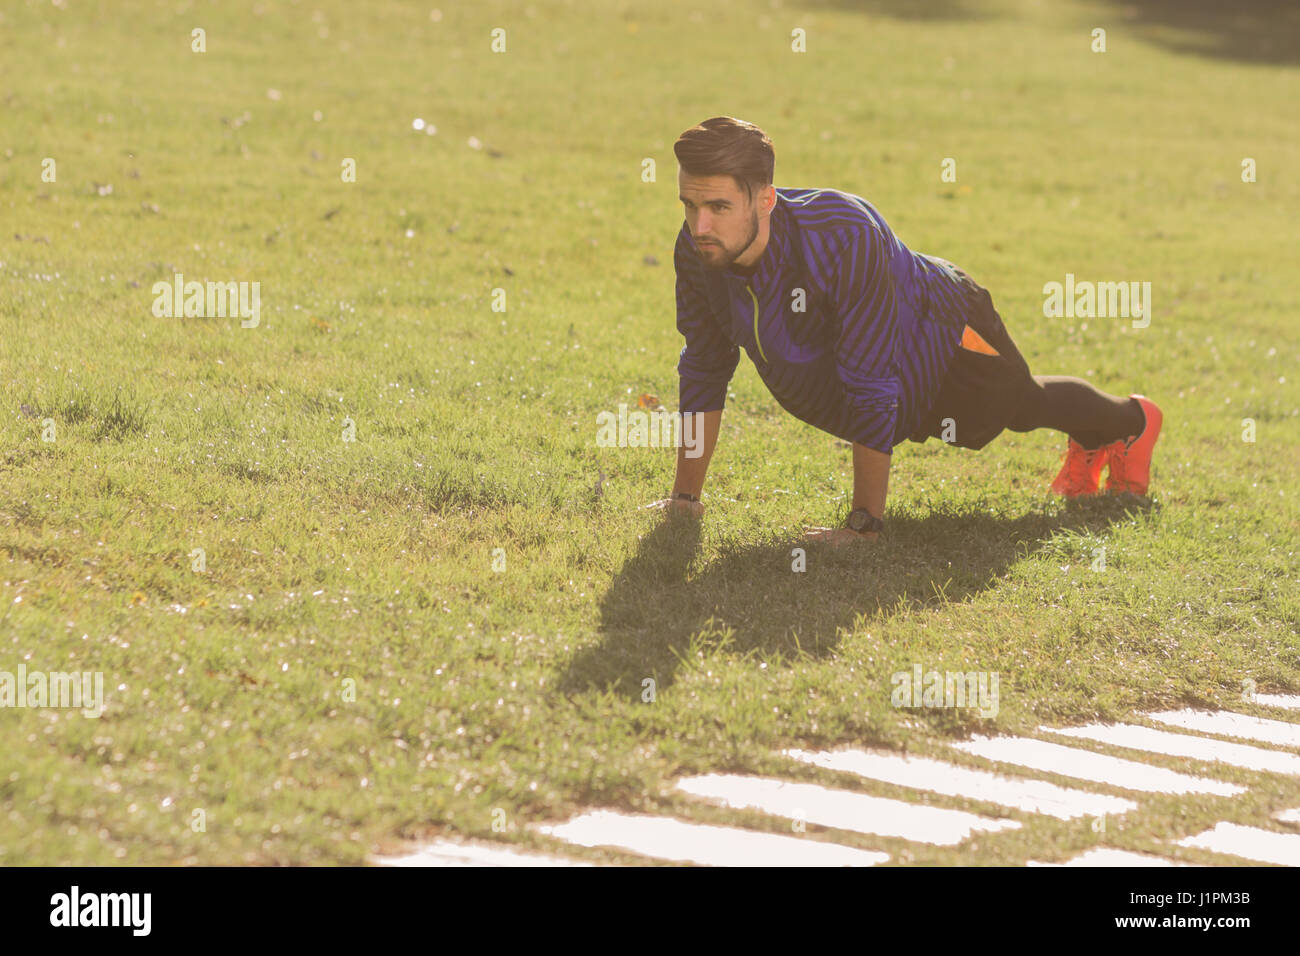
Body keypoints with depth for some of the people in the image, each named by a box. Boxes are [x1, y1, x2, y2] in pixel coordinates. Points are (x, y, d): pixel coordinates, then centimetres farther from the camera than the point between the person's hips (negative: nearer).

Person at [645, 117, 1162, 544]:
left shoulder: (843, 237, -48)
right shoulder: (697, 250, -30)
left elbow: (870, 384, -43)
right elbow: (704, 367, -14)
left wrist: (864, 523, -38)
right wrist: (685, 495, -12)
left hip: (951, 339, -5)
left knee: (1024, 404, 28)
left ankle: (1133, 421, 61)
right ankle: (1088, 445, 66)